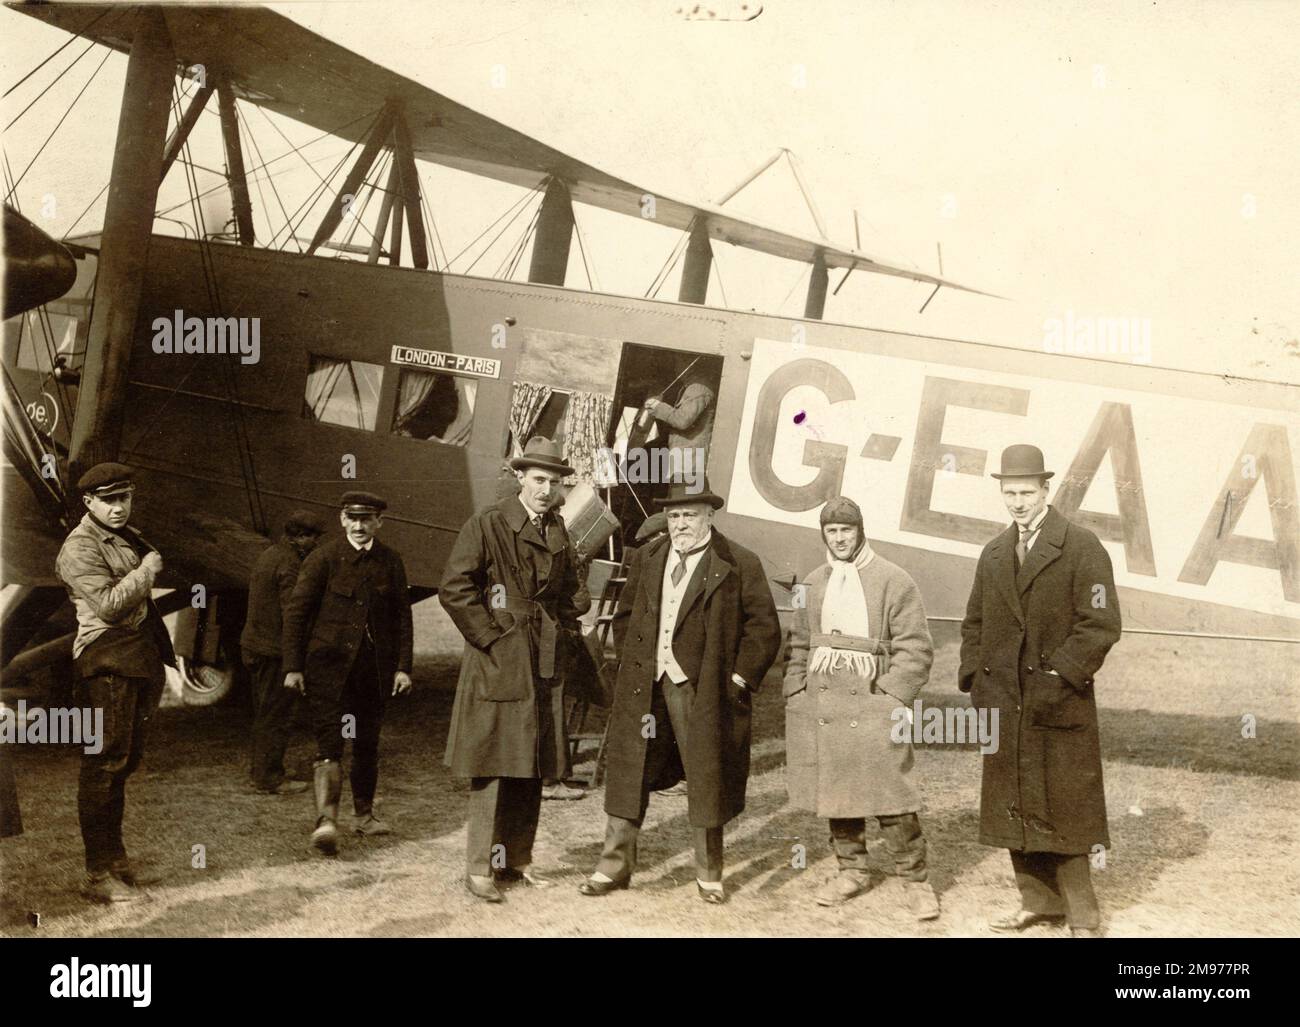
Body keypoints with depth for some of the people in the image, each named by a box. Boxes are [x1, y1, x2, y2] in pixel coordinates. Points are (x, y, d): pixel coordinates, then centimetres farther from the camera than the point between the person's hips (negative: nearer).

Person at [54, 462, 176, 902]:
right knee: (104, 764, -8)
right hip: (107, 660, -9)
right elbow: (109, 605, -22)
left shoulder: (129, 537, 18)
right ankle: (98, 873, -5)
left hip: (141, 657, 9)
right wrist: (146, 571, -10)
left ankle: (115, 855, 24)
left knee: (125, 760, 14)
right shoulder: (79, 548, -10)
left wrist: (165, 656, 23)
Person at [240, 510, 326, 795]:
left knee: (264, 713, 18)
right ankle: (270, 777, 4)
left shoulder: (268, 555, 13)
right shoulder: (289, 564, -18)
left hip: (253, 645, 10)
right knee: (277, 715, -2)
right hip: (274, 650, -10)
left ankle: (260, 771, 26)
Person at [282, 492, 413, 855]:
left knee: (368, 744, 12)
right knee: (329, 743, -12)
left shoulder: (391, 562, 8)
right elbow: (296, 611, -2)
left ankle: (364, 814, 27)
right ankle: (326, 820, -18)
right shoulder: (324, 557, -3)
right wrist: (293, 666, -6)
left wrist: (403, 667, 4)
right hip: (329, 665, -4)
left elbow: (402, 617, 11)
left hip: (374, 668, 4)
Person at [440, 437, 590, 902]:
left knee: (533, 767, 10)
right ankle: (479, 867, 3)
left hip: (544, 665, 7)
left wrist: (565, 622, 8)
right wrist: (491, 635, -13)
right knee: (495, 767, -6)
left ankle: (517, 859, 21)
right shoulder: (487, 524, -9)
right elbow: (454, 588, -13)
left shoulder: (557, 531, 12)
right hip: (499, 665, -7)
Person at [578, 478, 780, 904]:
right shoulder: (646, 558, 11)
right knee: (628, 774, 6)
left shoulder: (739, 564, -4)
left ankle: (709, 874, 19)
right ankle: (615, 865, 18)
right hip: (644, 687, 4)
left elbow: (764, 626, -5)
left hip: (702, 690, -4)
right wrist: (630, 664, 10)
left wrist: (740, 678, -9)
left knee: (706, 781, 5)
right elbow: (625, 616, 21)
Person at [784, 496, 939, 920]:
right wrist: (795, 694, 8)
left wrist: (891, 697, -11)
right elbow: (799, 644, 18)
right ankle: (852, 869, 26)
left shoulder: (893, 581, -2)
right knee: (834, 791, 10)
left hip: (871, 703, -5)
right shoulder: (813, 584, 13)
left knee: (889, 796, -7)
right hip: (820, 704, 5)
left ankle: (916, 880, 5)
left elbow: (915, 648, -4)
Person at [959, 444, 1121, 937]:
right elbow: (975, 624, 18)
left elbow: (1102, 624, -12)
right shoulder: (993, 554, 13)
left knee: (1065, 808, 1)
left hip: (1060, 703, -5)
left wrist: (1060, 678, -17)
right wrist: (974, 680, 5)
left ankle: (1081, 915, 12)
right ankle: (1038, 901, 24)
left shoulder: (1081, 546, -6)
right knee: (1014, 805, 10)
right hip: (1004, 703, 6)